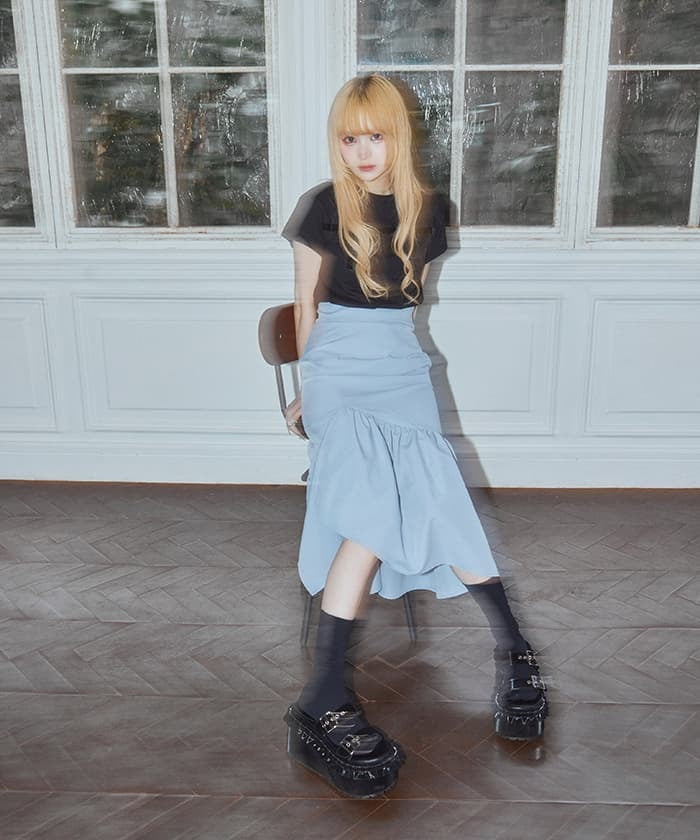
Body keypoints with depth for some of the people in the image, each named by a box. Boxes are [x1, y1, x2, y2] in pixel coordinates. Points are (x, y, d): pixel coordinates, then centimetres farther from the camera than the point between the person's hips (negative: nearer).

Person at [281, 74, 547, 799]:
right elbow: (307, 302, 9)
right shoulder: (323, 208, 2)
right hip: (336, 368, -3)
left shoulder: (428, 209, 10)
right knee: (376, 505, -27)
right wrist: (311, 384, 15)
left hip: (401, 365, 3)